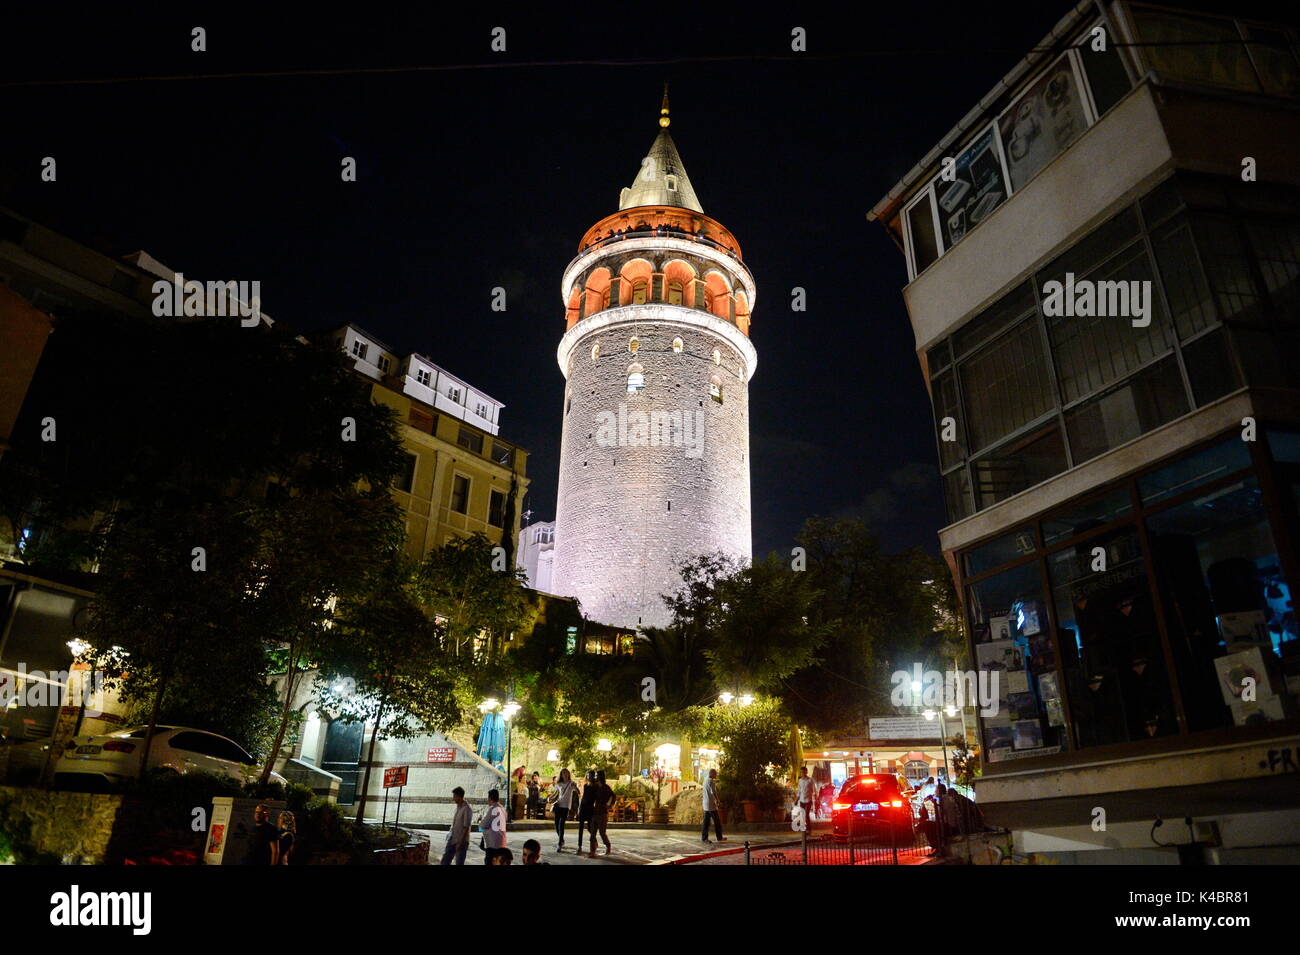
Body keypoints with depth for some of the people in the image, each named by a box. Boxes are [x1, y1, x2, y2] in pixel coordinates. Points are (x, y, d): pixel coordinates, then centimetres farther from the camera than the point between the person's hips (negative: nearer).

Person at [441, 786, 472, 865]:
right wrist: (449, 837, 17)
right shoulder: (457, 807, 10)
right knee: (445, 861, 8)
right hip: (452, 840, 8)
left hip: (461, 841, -8)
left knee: (459, 863, 0)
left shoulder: (467, 809, -16)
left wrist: (461, 842, -20)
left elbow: (466, 827, -18)